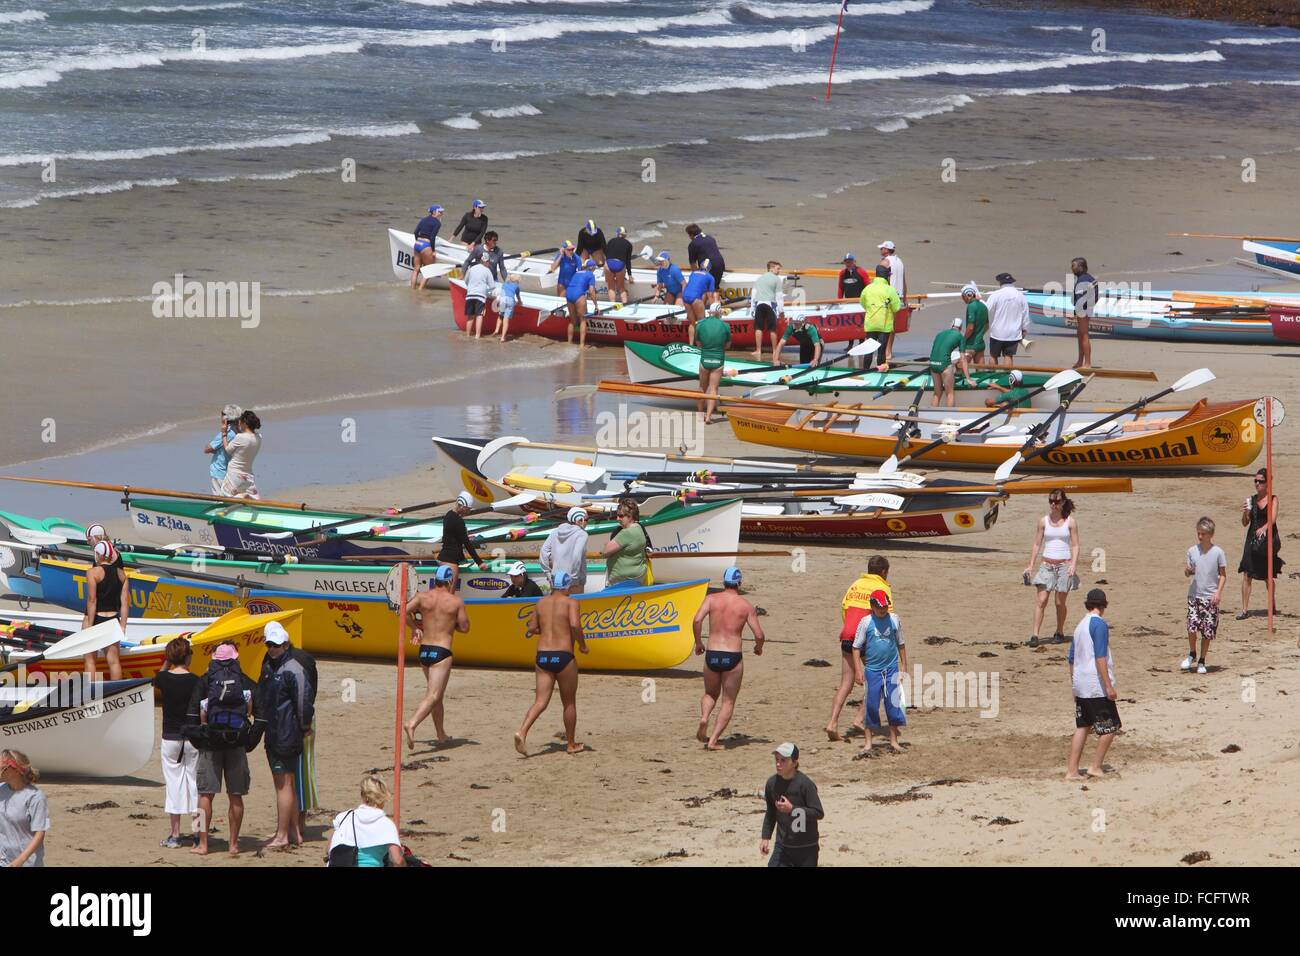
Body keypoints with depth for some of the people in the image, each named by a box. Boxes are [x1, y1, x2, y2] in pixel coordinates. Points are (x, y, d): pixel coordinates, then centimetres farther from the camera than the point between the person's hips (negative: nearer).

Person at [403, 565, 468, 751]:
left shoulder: (423, 596, 3)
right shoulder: (456, 602, -4)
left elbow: (405, 612, -5)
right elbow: (464, 628, 1)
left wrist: (415, 628, 11)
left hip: (424, 650, 5)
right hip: (442, 652, -5)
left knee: (436, 694, 21)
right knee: (433, 695, -12)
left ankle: (441, 734, 30)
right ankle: (412, 724, -34)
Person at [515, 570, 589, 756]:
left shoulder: (542, 603, 10)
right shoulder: (570, 602, -4)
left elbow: (532, 628, 11)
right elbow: (575, 624, -20)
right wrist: (582, 644, -5)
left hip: (542, 656, 4)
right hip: (563, 656, -4)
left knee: (540, 702, 1)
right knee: (569, 702, 13)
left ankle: (522, 732, -23)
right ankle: (571, 744, 21)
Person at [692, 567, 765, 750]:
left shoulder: (712, 599, 2)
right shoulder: (746, 605, 1)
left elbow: (697, 620, -12)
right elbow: (759, 635, -3)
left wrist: (698, 643, 4)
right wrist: (758, 647, 20)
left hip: (712, 655, 2)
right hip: (733, 658, -2)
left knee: (710, 694, 25)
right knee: (728, 701, 8)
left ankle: (704, 718, -5)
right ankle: (713, 740, -4)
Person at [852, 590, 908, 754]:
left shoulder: (894, 619, 1)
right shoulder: (866, 622, -5)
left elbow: (900, 644, 12)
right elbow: (856, 647, -2)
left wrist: (903, 665, 12)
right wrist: (858, 670, -8)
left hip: (891, 668, 2)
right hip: (872, 670, -2)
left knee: (894, 704, 0)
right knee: (871, 705, 1)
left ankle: (893, 740, 11)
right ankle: (868, 742, 10)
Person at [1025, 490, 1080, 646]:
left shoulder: (1070, 522, 0)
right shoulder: (1044, 521, 5)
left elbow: (1075, 546, 0)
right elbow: (1037, 544, 9)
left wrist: (1073, 565, -12)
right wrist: (1030, 565, 6)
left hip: (1064, 565, -1)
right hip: (1047, 565, 1)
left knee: (1060, 602, 4)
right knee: (1041, 600, -9)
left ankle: (1059, 634, 21)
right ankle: (1035, 635, -12)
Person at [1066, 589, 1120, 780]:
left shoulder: (1080, 626, 14)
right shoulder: (1099, 624, -11)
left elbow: (1072, 659, 19)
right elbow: (1100, 658, -18)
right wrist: (1108, 685, -18)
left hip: (1080, 685, 8)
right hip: (1097, 686, -8)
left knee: (1082, 727, 9)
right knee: (1110, 728, 4)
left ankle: (1072, 771, 4)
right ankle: (1096, 766, 6)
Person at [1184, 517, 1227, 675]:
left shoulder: (1218, 552, -3)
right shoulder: (1192, 551, 4)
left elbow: (1223, 575, 1)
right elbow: (1188, 571, 11)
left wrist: (1218, 592, -10)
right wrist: (1187, 571, -13)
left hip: (1210, 597, -2)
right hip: (1194, 595, 2)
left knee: (1207, 631, 1)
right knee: (1192, 626, -10)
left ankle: (1201, 661, 15)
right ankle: (1192, 655, 15)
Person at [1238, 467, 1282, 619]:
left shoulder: (1272, 499, -2)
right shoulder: (1252, 500, 7)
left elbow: (1273, 518, -17)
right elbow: (1245, 523, 7)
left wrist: (1264, 527, -36)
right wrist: (1245, 513, -14)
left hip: (1267, 539, -3)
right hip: (1252, 539, 3)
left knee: (1268, 576, 10)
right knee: (1246, 574, -7)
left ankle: (1273, 606, 30)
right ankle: (1244, 609, -4)